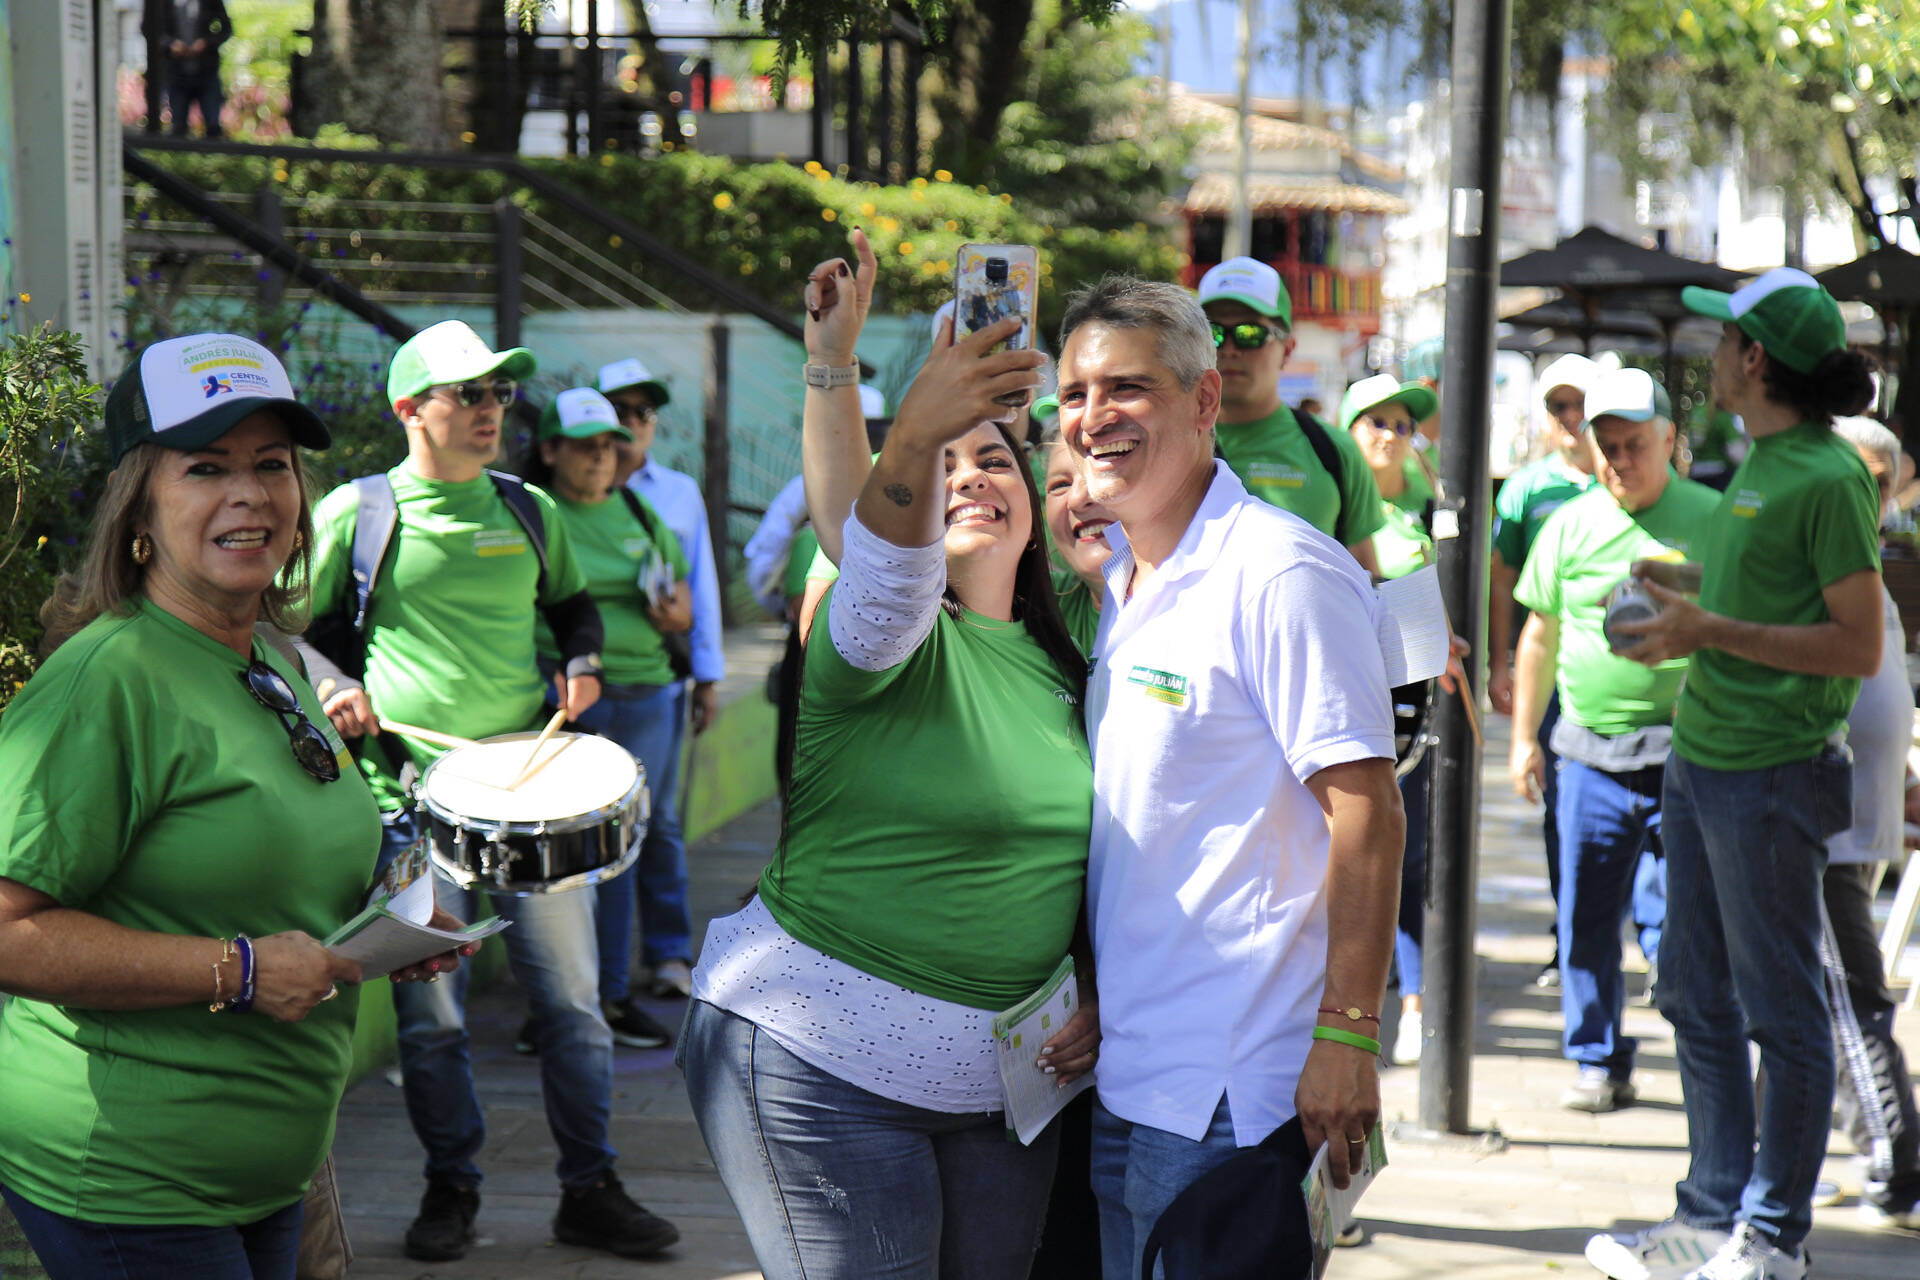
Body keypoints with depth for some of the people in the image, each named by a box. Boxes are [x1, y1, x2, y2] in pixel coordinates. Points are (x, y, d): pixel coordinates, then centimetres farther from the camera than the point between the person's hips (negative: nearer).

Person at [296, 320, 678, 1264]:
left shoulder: (529, 511, 10)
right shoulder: (357, 513, 0)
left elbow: (573, 604, 26)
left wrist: (582, 662, 6)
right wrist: (332, 685, -10)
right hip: (415, 796, -3)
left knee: (572, 1001, 4)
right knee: (430, 1019, 3)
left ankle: (590, 1193, 16)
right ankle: (450, 1189, 21)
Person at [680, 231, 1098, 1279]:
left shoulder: (1064, 671, 12)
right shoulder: (895, 638, -7)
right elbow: (880, 562, -31)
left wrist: (1095, 998, 5)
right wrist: (911, 440, -48)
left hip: (1004, 1076, 6)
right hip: (826, 1062, -6)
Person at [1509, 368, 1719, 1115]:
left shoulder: (1711, 521, 1)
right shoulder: (1569, 527, 7)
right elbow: (1540, 637, 17)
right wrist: (1523, 737, 16)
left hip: (1683, 752, -3)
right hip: (1589, 751, 3)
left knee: (1673, 920, -6)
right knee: (1585, 917, 6)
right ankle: (1599, 1062, 18)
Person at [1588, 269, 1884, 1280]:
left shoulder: (1830, 477, -15)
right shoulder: (1760, 464, 12)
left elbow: (1860, 646, -17)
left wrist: (1713, 632, -20)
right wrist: (1691, 585, 15)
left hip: (1772, 774, -9)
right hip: (1699, 761, 9)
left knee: (1779, 1008, 2)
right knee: (1695, 997, 15)